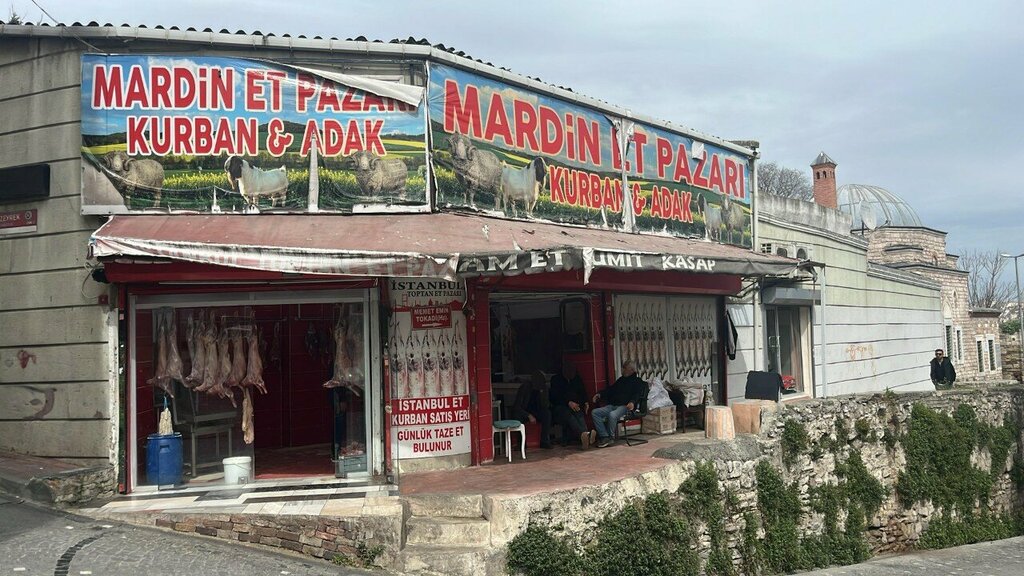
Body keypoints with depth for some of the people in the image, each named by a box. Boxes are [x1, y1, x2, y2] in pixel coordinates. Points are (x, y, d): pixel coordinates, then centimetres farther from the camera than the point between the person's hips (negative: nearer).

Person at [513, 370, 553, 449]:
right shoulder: (524, 387, -19)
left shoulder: (544, 388, -7)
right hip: (522, 412, -4)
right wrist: (529, 416, -34)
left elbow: (545, 406, -10)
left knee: (547, 413, -25)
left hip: (534, 411, 4)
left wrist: (542, 393, -25)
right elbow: (517, 407, -23)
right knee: (518, 417, -37)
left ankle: (545, 441, -22)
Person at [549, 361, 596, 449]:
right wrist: (568, 402, -21)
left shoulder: (577, 378, 18)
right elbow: (555, 397, -7)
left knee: (579, 414, -34)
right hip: (560, 407, -3)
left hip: (575, 405, 4)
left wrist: (586, 402, -1)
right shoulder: (555, 379, 4)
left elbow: (583, 393, 21)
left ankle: (584, 438, -60)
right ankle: (584, 434, -64)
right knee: (568, 414, -38)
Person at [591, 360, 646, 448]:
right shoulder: (621, 379, 30)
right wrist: (600, 394, 13)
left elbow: (638, 394, -7)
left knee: (612, 415, -39)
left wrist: (632, 402, -29)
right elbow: (610, 389, 31)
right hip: (612, 405, 7)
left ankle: (611, 437, -19)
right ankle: (605, 436, -24)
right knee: (594, 412, -16)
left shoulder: (637, 381, 9)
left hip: (624, 406, -7)